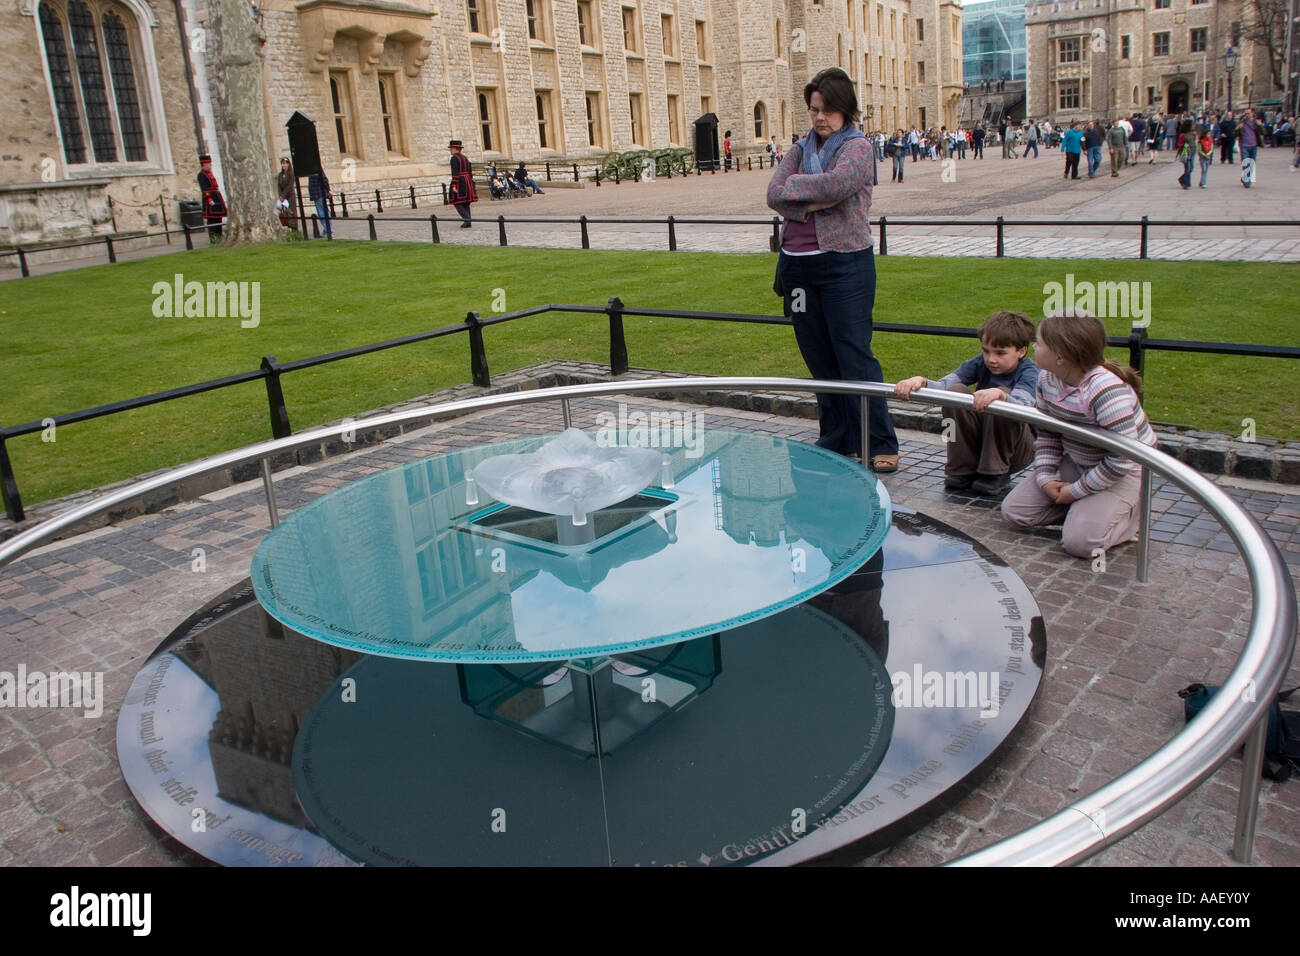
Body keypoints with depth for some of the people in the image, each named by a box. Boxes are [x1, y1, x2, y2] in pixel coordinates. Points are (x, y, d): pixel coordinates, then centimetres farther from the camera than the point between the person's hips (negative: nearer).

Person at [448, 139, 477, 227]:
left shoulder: (454, 158, -10)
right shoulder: (465, 158, 15)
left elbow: (455, 172, -18)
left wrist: (454, 185, -19)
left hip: (459, 181, -8)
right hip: (467, 181, 8)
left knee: (457, 202, -2)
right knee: (465, 203, 10)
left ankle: (466, 219, -16)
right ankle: (468, 222, 6)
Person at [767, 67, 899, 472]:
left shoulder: (858, 147, -1)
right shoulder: (800, 149, 15)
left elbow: (834, 184, -21)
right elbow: (774, 194, -1)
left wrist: (794, 185, -6)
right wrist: (813, 201, -14)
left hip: (845, 264, -6)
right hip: (798, 264, 6)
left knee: (854, 357, -5)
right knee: (819, 358, 10)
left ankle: (880, 444, 4)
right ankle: (835, 442, 21)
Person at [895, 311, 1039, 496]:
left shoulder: (1029, 372, -17)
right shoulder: (980, 363, -5)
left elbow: (1023, 406, -40)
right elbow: (943, 386, -19)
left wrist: (998, 394, -61)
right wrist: (920, 381, -40)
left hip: (1019, 450, -4)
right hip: (979, 443, 4)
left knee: (1002, 397, -30)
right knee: (956, 391, -19)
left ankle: (997, 474, -15)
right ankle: (963, 470, -10)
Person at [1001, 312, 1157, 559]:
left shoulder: (1107, 391, -34)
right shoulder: (1047, 378, -8)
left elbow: (1123, 459, -31)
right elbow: (1047, 432, 5)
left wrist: (1077, 490, -21)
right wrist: (1045, 476, -7)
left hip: (1123, 471, -8)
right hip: (1078, 462, 8)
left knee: (1080, 542, -22)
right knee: (1013, 511, 0)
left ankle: (1133, 514, 6)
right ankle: (1085, 508, 14)